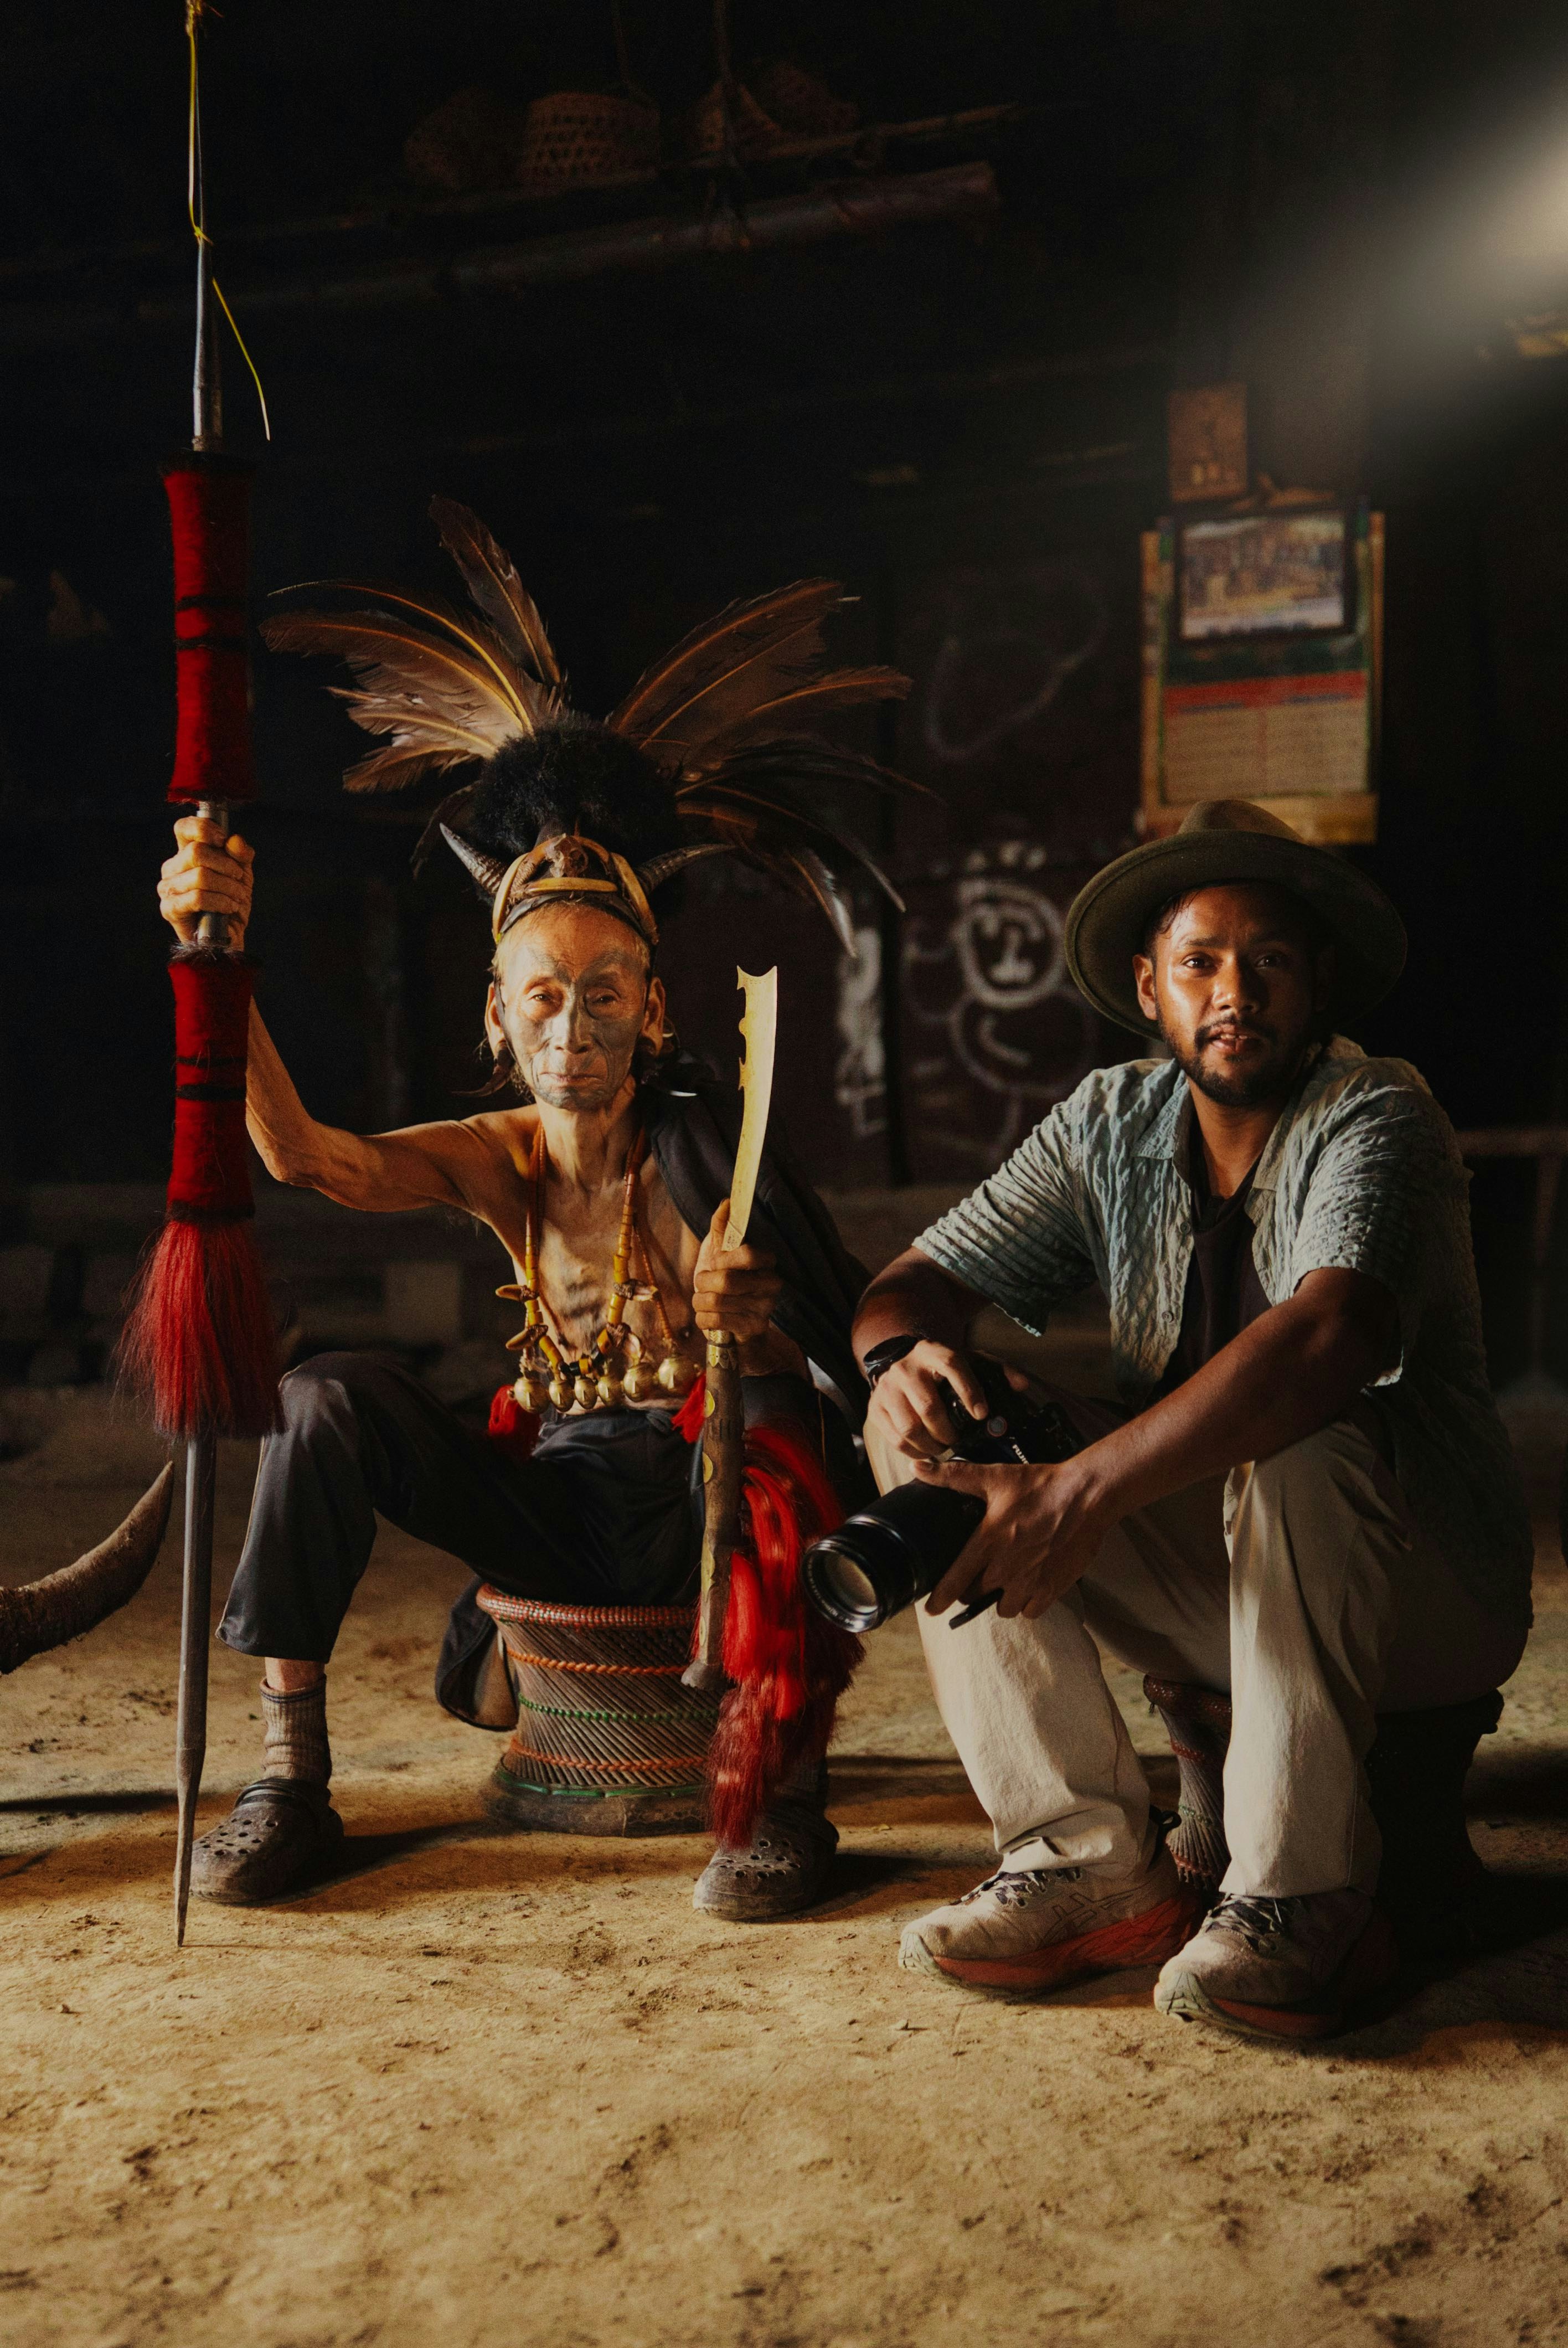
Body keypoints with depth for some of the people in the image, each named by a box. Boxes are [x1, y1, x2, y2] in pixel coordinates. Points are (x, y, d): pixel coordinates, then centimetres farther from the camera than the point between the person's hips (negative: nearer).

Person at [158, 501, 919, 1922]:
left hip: (711, 1510, -4)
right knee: (333, 1393, -15)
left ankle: (791, 1790, -23)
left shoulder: (696, 1143, -11)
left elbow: (789, 1376, -18)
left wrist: (749, 1328, -43)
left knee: (756, 1396, -36)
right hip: (562, 1508, 4)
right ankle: (291, 1777, -10)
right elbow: (305, 1155, -18)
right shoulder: (500, 1162, 1)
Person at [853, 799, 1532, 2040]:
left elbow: (1331, 1334, -37)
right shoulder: (1111, 1124, 2)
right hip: (1214, 1590, 6)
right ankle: (1096, 1860, -13)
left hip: (1421, 1602, -6)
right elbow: (921, 1277, 2)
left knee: (1295, 1435, -36)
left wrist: (1086, 1488, -43)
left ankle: (1301, 1896, -23)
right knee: (929, 1429, -9)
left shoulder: (1379, 1120, -16)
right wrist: (905, 1354, -23)